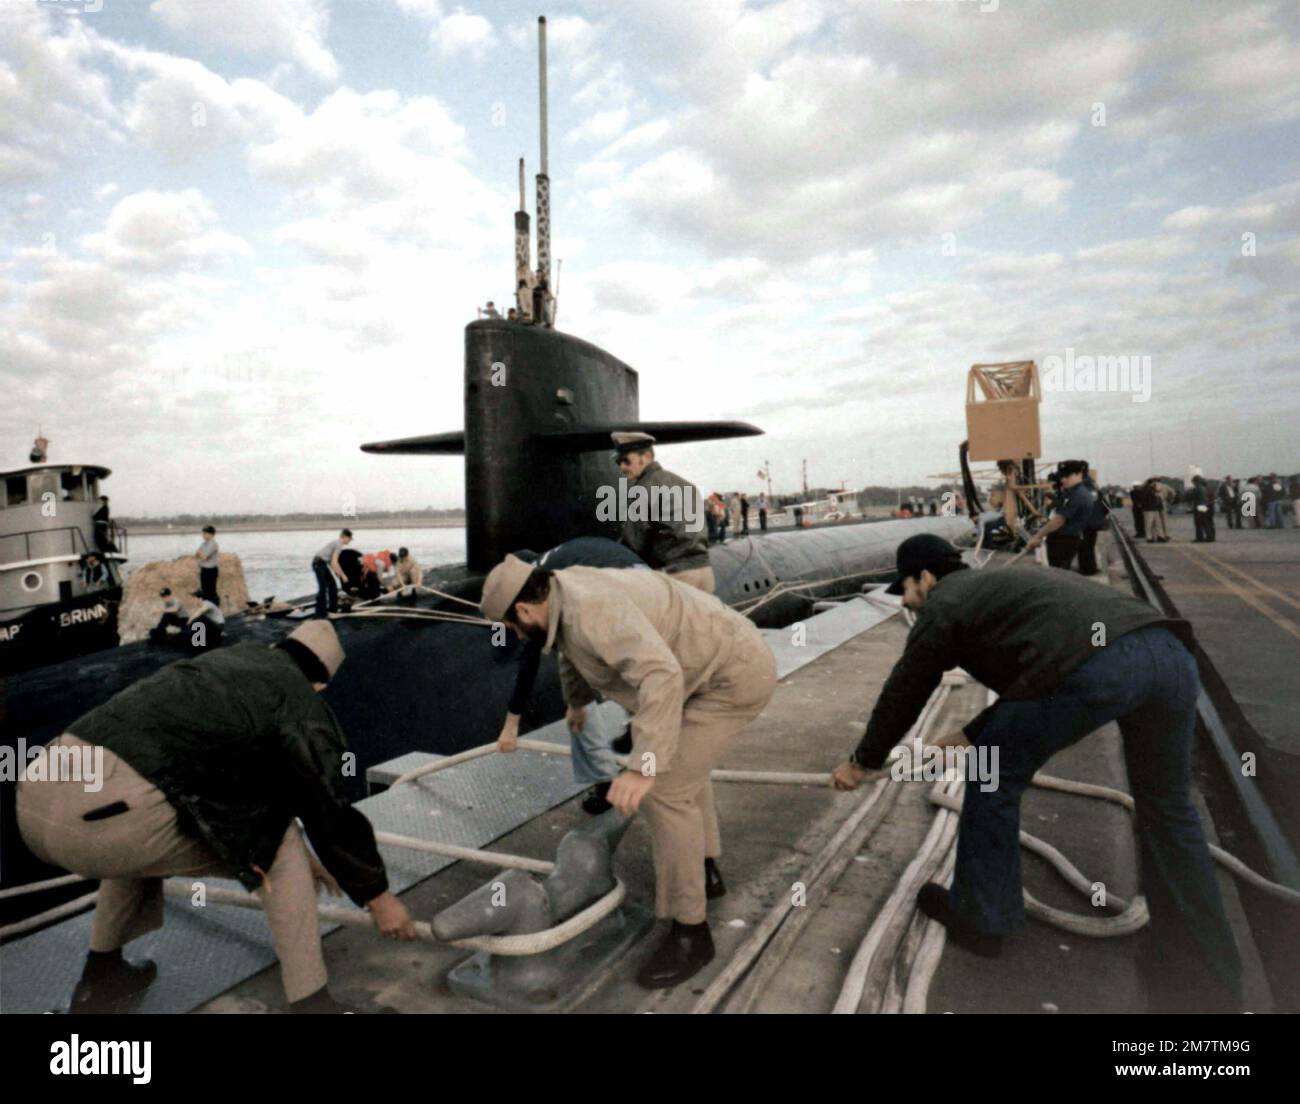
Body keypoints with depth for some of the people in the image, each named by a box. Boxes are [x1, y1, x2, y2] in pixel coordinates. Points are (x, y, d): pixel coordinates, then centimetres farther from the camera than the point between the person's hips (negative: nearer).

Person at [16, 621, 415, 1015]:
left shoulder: (231, 658, 29)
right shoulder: (301, 704, 7)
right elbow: (328, 810, 10)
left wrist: (294, 858, 49)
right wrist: (378, 896, 25)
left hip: (37, 801, 8)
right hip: (110, 816, -8)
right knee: (279, 842, 11)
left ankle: (101, 978, 43)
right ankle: (311, 1003, 13)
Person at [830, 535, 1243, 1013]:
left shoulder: (943, 604, 15)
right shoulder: (1002, 584, 38)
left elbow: (903, 693, 21)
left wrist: (864, 760, 34)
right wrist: (972, 735, 47)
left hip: (1092, 665, -8)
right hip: (1169, 651, 9)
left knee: (995, 776, 13)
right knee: (1167, 808, 23)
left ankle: (979, 918, 25)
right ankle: (1209, 972, 33)